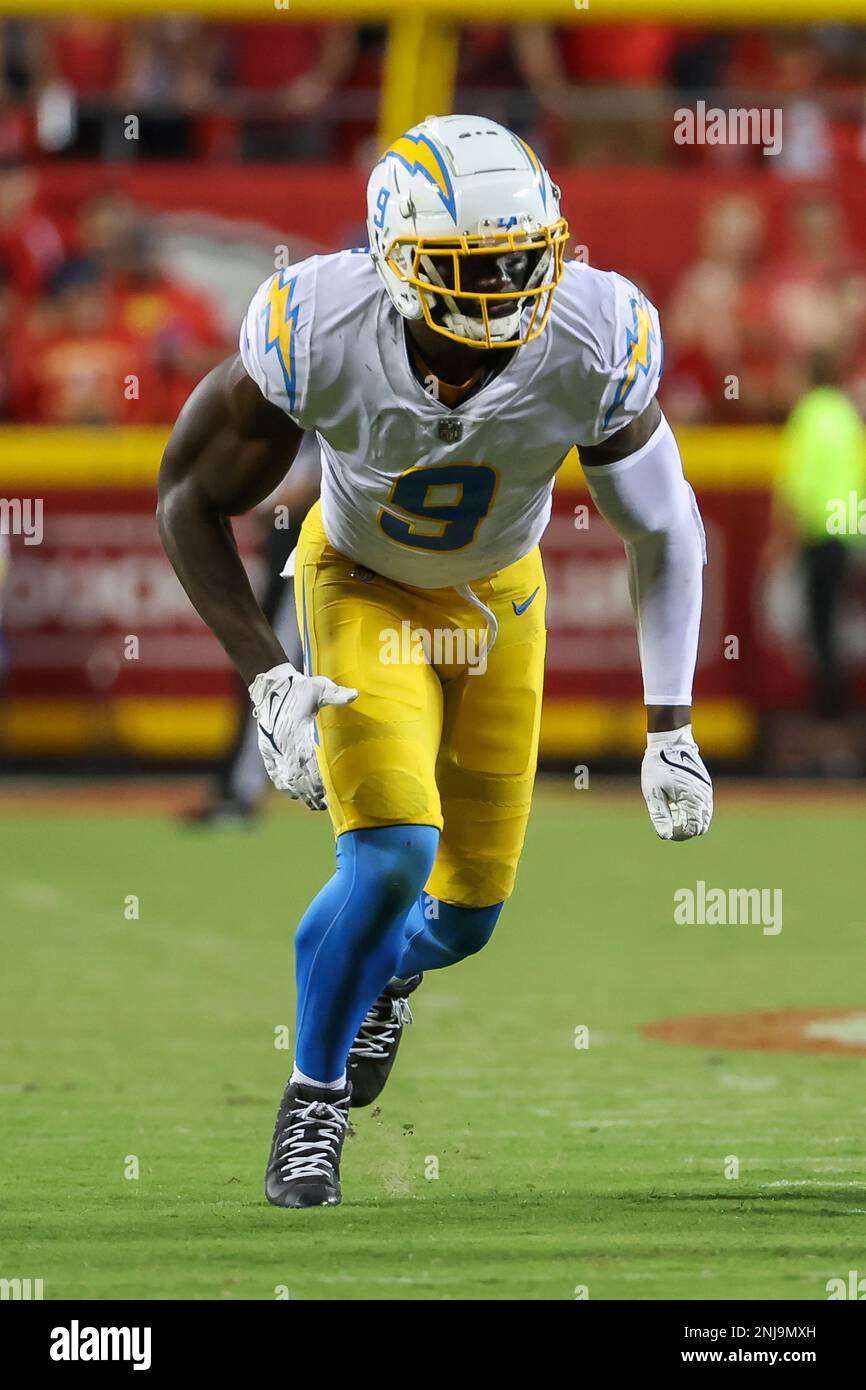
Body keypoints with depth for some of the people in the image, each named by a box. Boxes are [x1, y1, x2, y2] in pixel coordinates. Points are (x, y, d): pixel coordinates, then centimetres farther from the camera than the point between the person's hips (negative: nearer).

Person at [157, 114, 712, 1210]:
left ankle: (389, 971, 47)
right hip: (362, 584, -2)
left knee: (469, 910, 7)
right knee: (391, 853, -22)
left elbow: (663, 529, -12)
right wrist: (268, 682, -26)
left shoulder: (592, 348, -31)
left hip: (498, 597, 2)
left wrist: (670, 727, -17)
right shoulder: (319, 335, -34)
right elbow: (191, 498, -18)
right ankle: (313, 1100, 2)